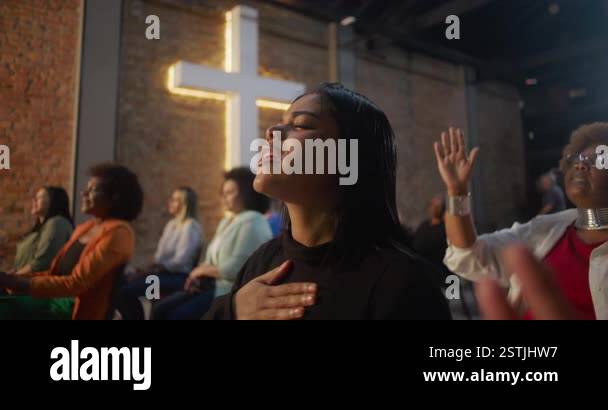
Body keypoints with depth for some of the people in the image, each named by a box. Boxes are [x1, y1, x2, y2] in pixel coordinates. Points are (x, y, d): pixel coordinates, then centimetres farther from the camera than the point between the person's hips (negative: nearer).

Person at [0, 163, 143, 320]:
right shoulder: (83, 229, 15)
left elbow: (75, 284, -19)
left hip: (81, 312, -8)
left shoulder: (118, 232, -14)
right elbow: (55, 273, 15)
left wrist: (13, 283, -17)